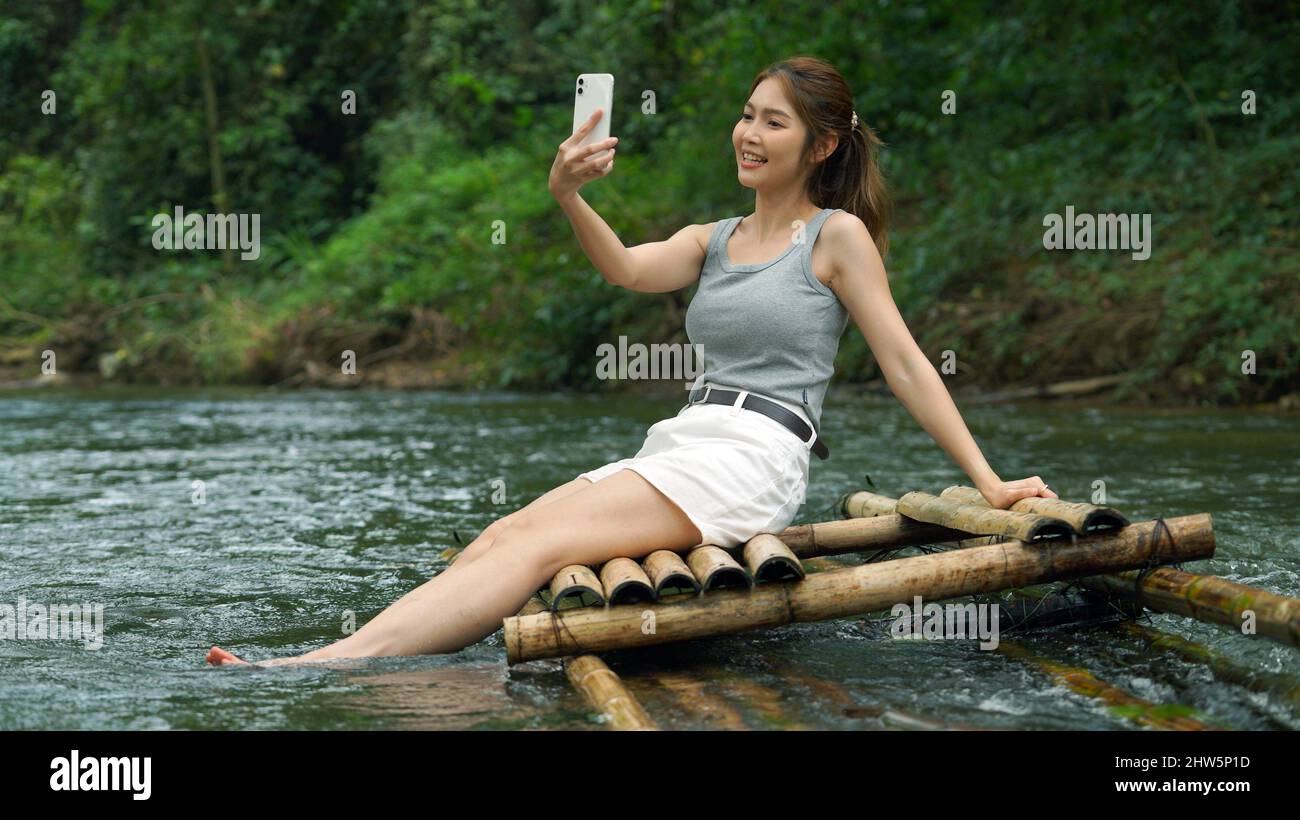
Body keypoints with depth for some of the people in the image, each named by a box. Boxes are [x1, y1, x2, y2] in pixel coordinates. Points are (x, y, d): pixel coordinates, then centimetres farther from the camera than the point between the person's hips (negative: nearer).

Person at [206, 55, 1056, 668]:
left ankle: (336, 667, -37)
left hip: (751, 461, -7)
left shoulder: (837, 236, 3)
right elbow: (627, 268, 2)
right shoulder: (713, 239, 21)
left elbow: (905, 362, 1)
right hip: (677, 448, 7)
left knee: (540, 544, -24)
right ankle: (341, 662, -29)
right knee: (501, 538, -15)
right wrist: (570, 199, -18)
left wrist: (988, 482, -4)